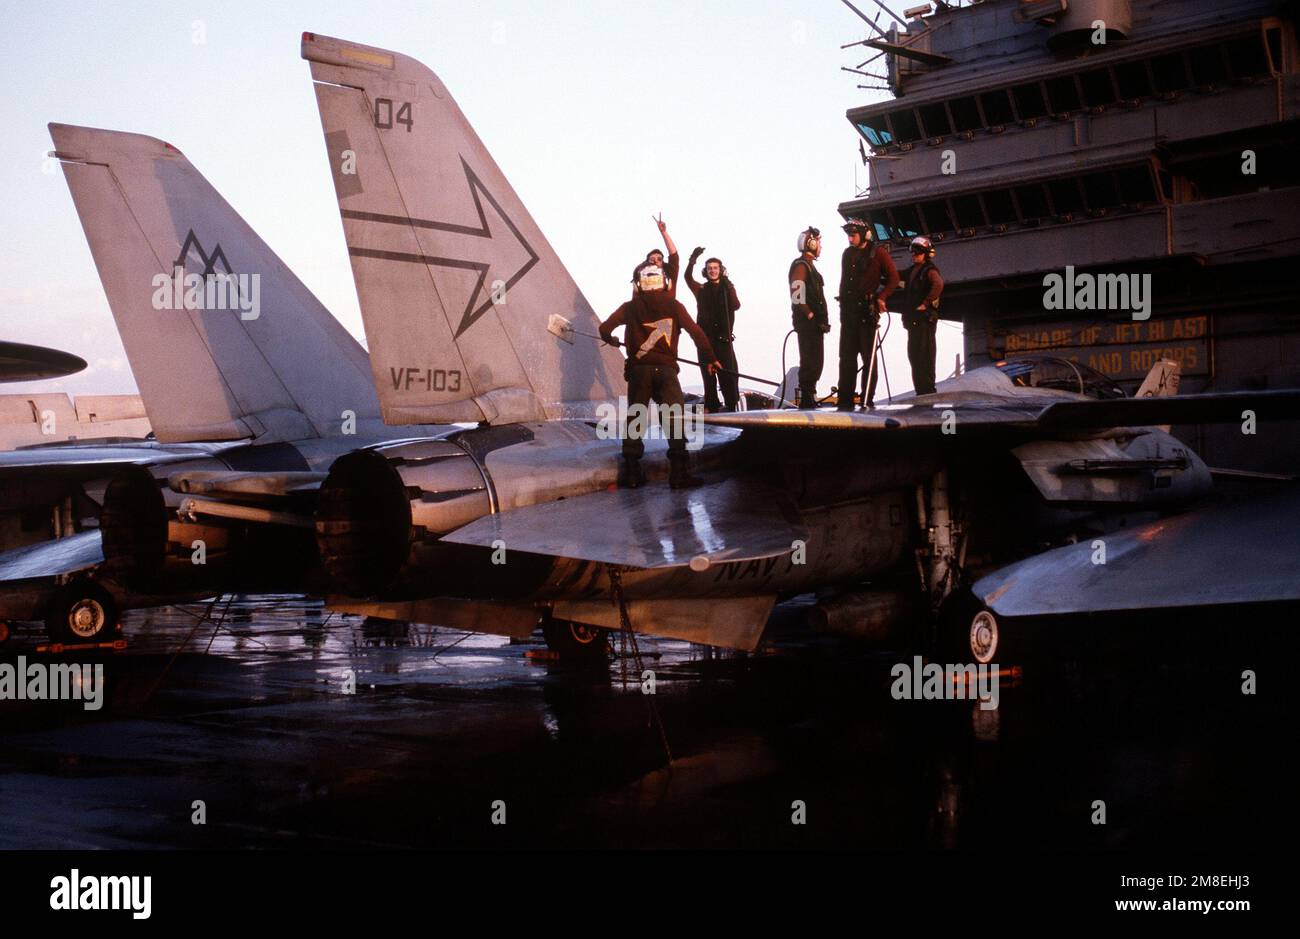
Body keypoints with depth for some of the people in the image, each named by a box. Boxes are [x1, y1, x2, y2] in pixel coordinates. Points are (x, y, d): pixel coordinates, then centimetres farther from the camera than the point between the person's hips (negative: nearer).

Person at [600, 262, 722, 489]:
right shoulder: (673, 306, 2)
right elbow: (696, 332, -1)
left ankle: (631, 473, 8)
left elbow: (605, 329, 1)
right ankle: (679, 473, -6)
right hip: (665, 369, -1)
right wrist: (710, 358, 8)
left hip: (638, 370, 2)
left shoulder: (631, 308, 4)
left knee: (634, 418, 10)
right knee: (674, 418, 0)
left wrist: (611, 340, 24)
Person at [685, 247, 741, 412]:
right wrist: (693, 260, -18)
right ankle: (711, 406, 5)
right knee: (708, 373, 0)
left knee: (728, 373, -10)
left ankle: (732, 405, -8)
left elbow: (736, 305, -7)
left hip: (723, 338, -1)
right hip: (705, 337, 1)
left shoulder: (727, 288, 11)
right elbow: (688, 277, -5)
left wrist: (728, 288, -20)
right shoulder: (701, 289, 12)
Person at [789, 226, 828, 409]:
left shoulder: (809, 265, 21)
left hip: (815, 324, 10)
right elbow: (798, 297, -22)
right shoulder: (801, 266, -11)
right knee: (810, 362, -10)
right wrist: (811, 316, -18)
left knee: (816, 361, 12)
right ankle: (806, 400, -8)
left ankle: (809, 398, 17)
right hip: (807, 323, -10)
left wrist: (821, 320, 17)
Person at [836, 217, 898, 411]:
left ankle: (867, 400, -2)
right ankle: (845, 400, 6)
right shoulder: (848, 254, 17)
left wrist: (882, 297, -11)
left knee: (868, 356, -4)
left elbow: (893, 277, 0)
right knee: (846, 356, 3)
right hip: (848, 311, 6)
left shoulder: (878, 252, -1)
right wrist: (842, 303, 15)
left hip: (867, 311, -6)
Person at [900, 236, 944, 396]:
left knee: (924, 355, -11)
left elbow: (938, 284, -25)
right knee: (914, 354, 11)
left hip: (925, 318, -9)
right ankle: (920, 390, 17)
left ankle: (928, 390, -11)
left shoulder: (929, 270, -7)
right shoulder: (911, 271, 19)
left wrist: (926, 303, -24)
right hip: (912, 319, 9)